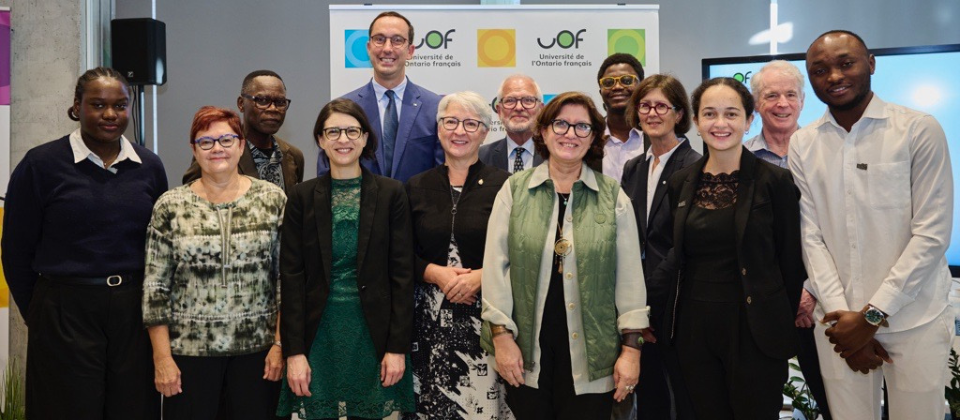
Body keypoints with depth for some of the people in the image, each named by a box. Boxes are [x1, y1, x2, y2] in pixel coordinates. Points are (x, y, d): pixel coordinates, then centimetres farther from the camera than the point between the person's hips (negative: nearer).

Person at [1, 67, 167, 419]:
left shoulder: (149, 166, 5)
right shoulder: (41, 164, -4)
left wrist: (148, 304, 9)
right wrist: (39, 314, 5)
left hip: (135, 312, 3)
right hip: (66, 313, -3)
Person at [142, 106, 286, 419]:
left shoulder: (273, 199, -1)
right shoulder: (170, 206, -1)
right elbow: (156, 286, 0)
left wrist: (281, 344, -4)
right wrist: (162, 357, -3)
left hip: (258, 347, 0)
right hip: (189, 348, 0)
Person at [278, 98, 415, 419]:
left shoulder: (391, 193, 1)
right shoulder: (303, 196, 3)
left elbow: (402, 273, -1)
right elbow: (291, 276, 0)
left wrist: (398, 347, -6)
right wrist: (294, 351, -6)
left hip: (372, 336, 0)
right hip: (318, 336, 1)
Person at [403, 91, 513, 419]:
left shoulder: (504, 185, -1)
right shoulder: (416, 187, 8)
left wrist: (482, 275, -15)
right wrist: (435, 272, -9)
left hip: (488, 314, -2)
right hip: (431, 317, 2)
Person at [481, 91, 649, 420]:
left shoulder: (613, 196, 3)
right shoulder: (515, 189, 2)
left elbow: (629, 275, 1)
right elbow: (496, 265, 0)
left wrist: (631, 347, -3)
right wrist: (502, 335, -5)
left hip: (591, 353, 0)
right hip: (526, 352, 0)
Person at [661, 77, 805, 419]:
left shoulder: (775, 181, -5)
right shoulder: (680, 183, 5)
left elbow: (791, 262, -2)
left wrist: (785, 324, 1)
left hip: (755, 331, -3)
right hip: (693, 330, 3)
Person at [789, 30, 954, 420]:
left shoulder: (920, 130, -6)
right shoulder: (802, 144, 4)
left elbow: (932, 233, -9)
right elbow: (811, 235, 1)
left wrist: (873, 314, -12)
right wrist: (842, 314, -8)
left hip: (914, 321, -2)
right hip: (840, 318, 2)